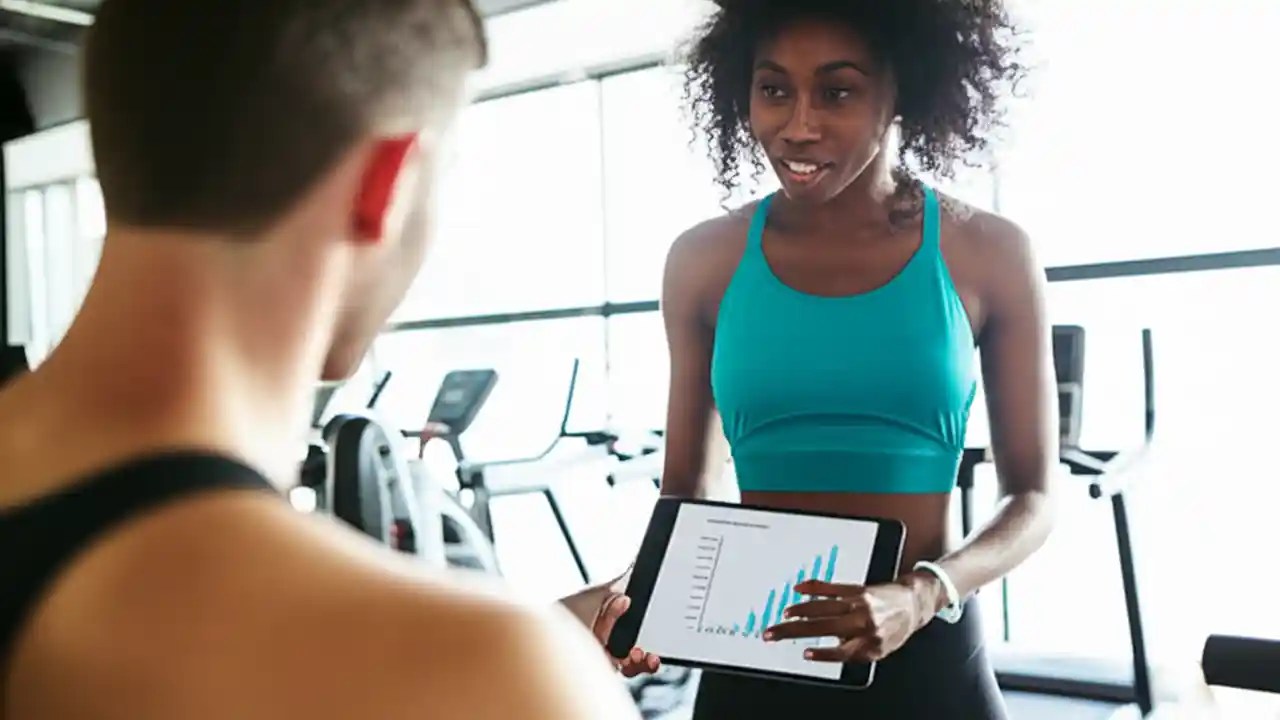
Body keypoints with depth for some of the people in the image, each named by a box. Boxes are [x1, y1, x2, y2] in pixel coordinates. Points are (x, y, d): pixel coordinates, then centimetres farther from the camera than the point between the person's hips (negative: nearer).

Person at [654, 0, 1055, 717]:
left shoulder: (987, 255, -6)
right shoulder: (704, 262, -3)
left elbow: (1033, 497, -2)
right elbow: (688, 489, 5)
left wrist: (923, 595, -19)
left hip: (927, 660, -1)